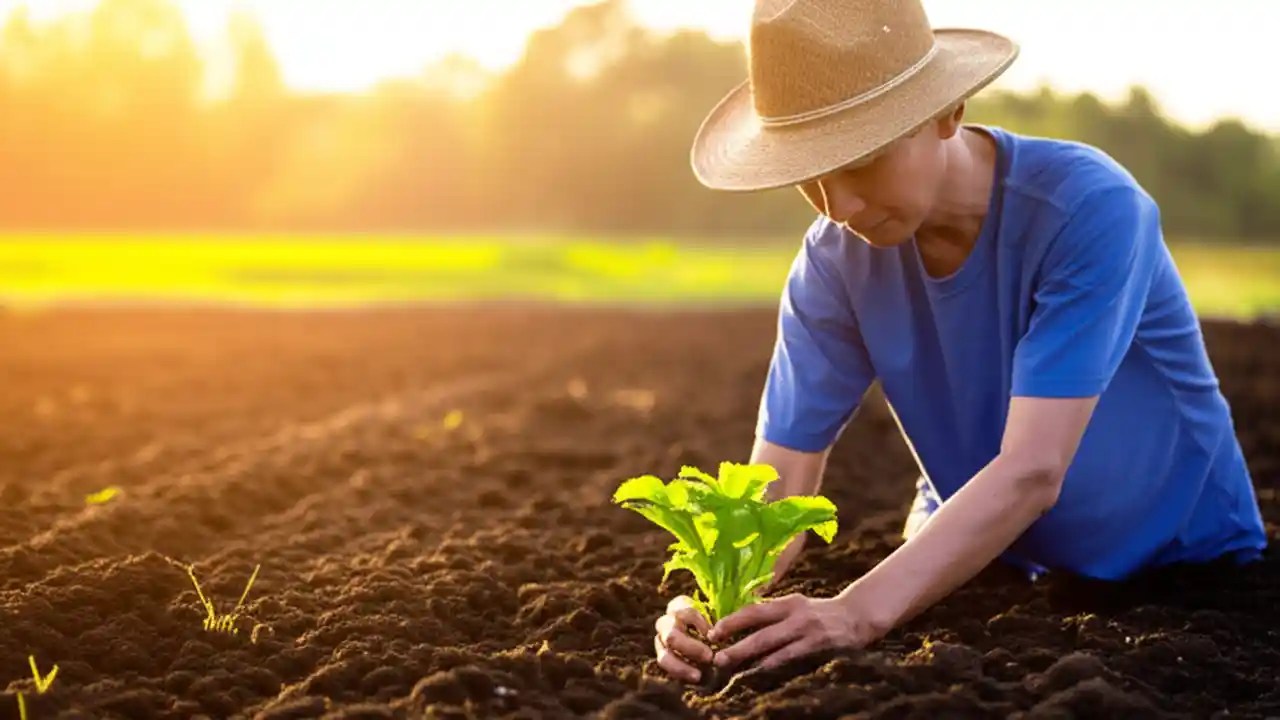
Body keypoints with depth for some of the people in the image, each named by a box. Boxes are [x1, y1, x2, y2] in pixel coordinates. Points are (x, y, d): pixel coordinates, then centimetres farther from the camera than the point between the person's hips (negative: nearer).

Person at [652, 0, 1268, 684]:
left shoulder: (1088, 209, -27)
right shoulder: (835, 258, -13)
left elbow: (1031, 472, -34)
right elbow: (776, 483, -15)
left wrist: (858, 611, -45)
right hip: (976, 564, 2)